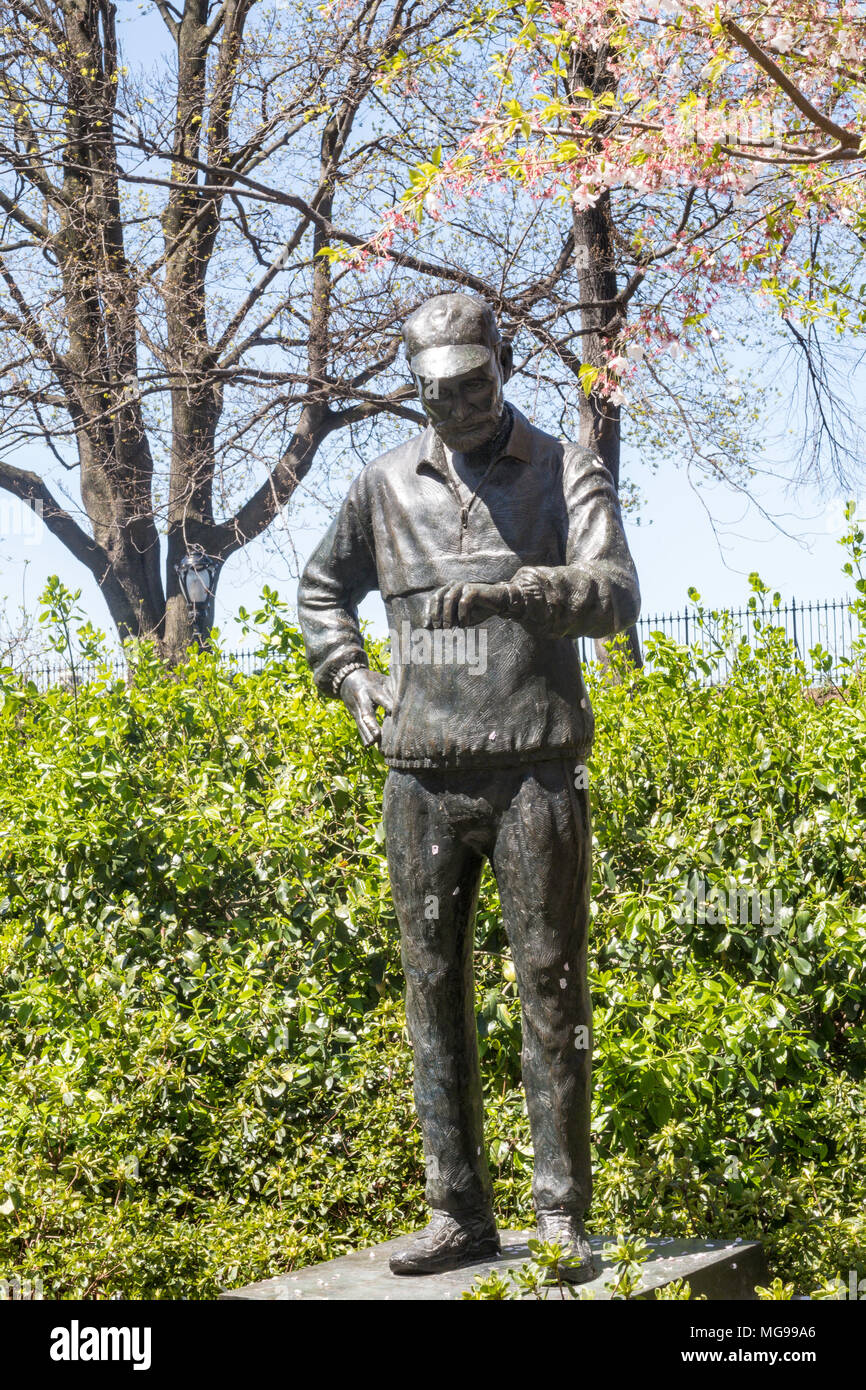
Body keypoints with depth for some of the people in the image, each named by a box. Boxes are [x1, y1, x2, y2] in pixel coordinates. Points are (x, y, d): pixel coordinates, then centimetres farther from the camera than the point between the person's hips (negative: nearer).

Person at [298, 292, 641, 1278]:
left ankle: (562, 1218, 7)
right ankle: (459, 1215, 15)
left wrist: (508, 592, -27)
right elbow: (321, 591, 27)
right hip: (423, 779, 3)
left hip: (535, 772, -3)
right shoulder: (386, 485, 12)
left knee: (551, 991, -2)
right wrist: (351, 678, 11)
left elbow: (615, 596, -11)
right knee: (434, 993, 6)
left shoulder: (567, 474, 4)